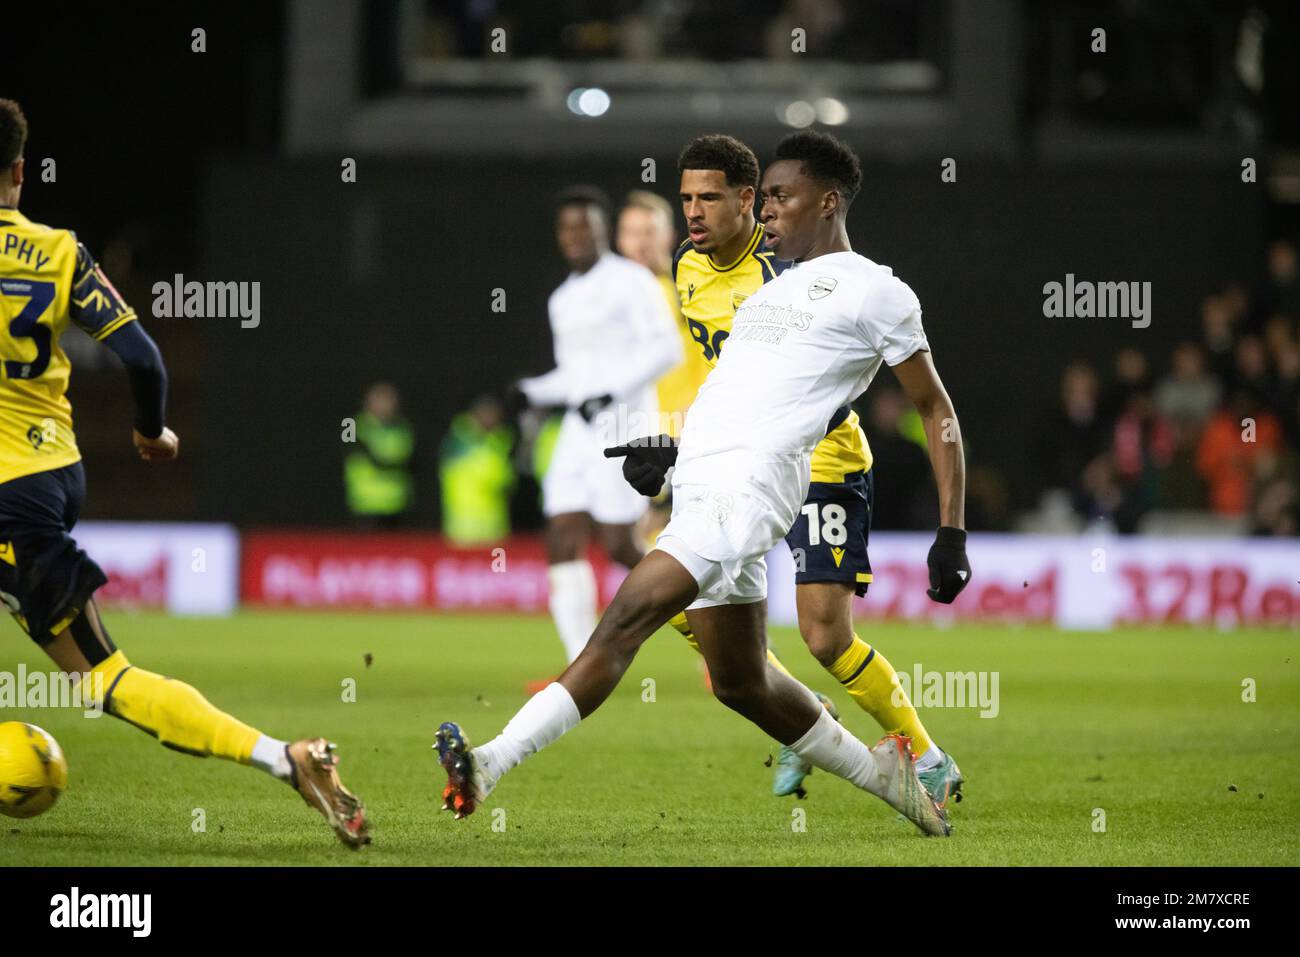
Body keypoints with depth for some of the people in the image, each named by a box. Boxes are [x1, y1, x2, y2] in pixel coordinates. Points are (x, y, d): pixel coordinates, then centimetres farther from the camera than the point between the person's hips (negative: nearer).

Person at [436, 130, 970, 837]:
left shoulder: (874, 290, 3)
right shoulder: (770, 293, 28)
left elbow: (937, 413, 3)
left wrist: (951, 534, -3)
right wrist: (670, 451, 13)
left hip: (752, 480, -9)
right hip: (699, 481, 9)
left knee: (623, 622, -21)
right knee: (743, 685, 14)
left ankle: (491, 763, -30)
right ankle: (884, 774, 31)